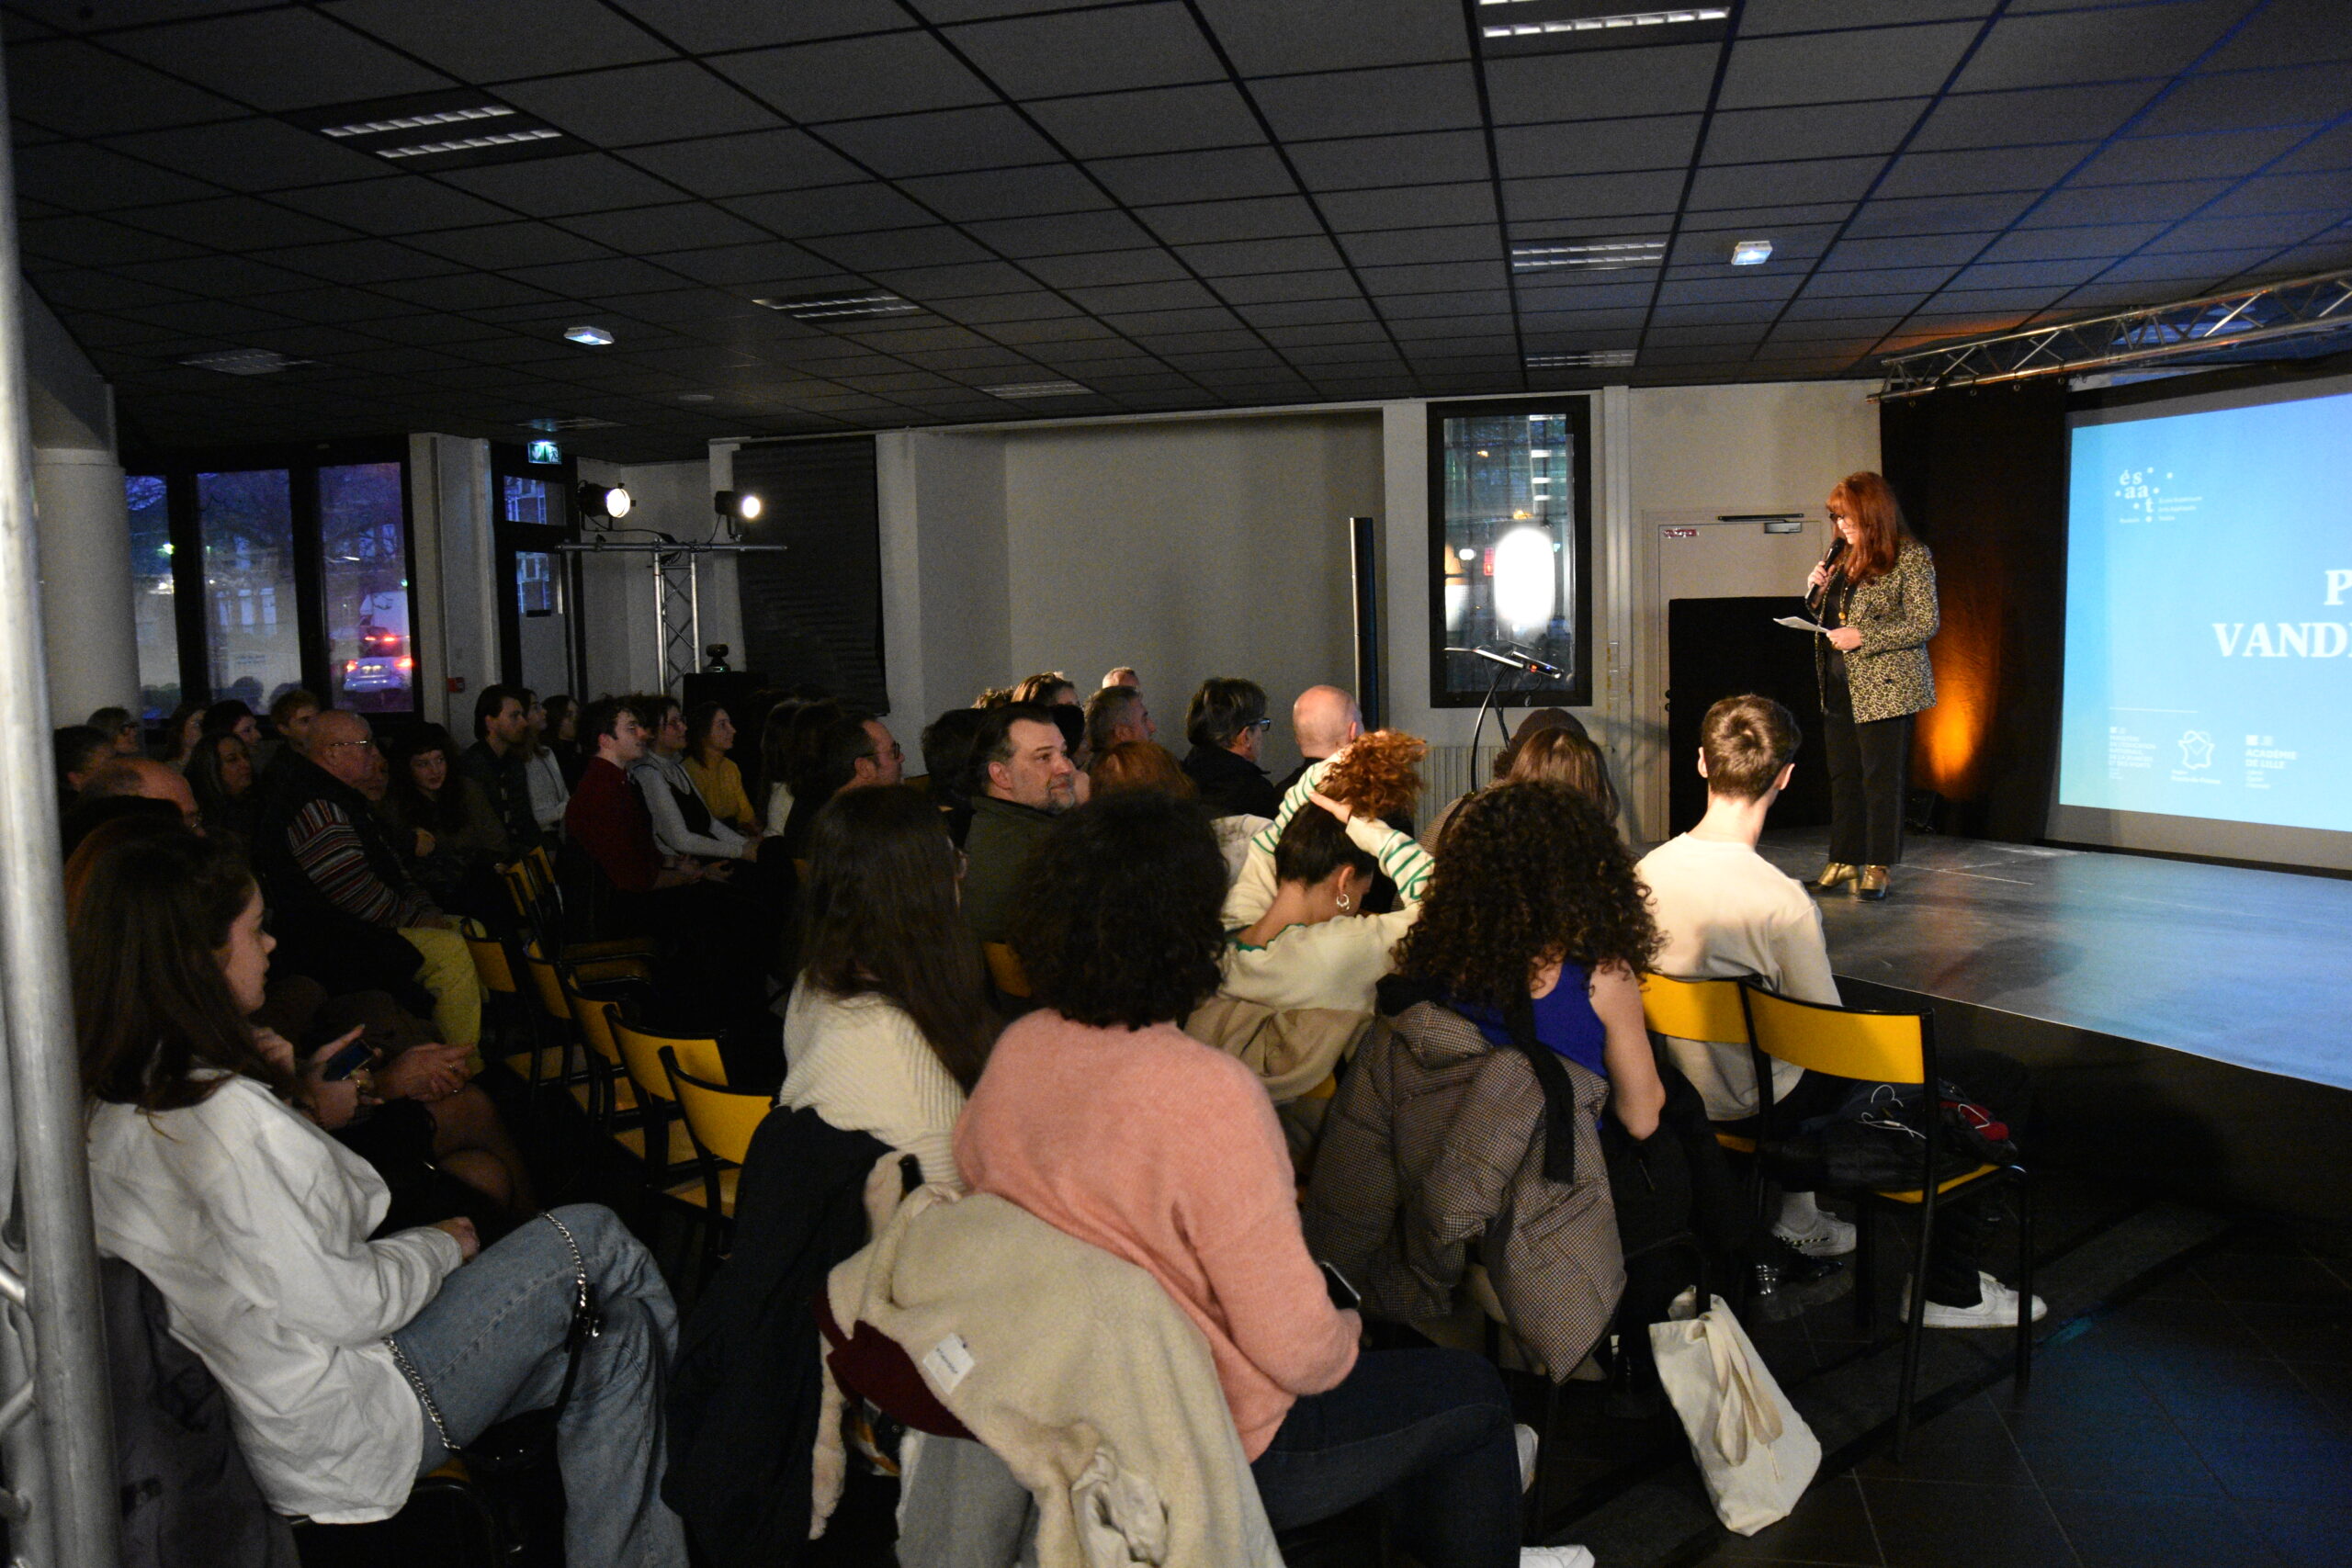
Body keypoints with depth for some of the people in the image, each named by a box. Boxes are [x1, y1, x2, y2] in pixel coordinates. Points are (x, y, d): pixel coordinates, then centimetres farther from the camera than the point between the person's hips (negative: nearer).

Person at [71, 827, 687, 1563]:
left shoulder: (113, 1103, 2)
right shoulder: (232, 1117, -29)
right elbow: (341, 1301, -24)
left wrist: (298, 1101, -1)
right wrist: (442, 1244, -5)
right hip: (336, 1439, -9)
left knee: (615, 1336, 11)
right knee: (592, 1240, 0)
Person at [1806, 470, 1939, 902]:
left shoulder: (1911, 557, -7)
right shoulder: (1842, 555, 14)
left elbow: (1926, 623, -12)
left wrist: (1862, 637, -18)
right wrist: (1816, 588, 2)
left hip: (1885, 685, -7)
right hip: (1838, 685, 7)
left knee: (1881, 776, -1)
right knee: (1843, 774, 10)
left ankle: (1877, 867, 8)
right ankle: (1845, 860, 19)